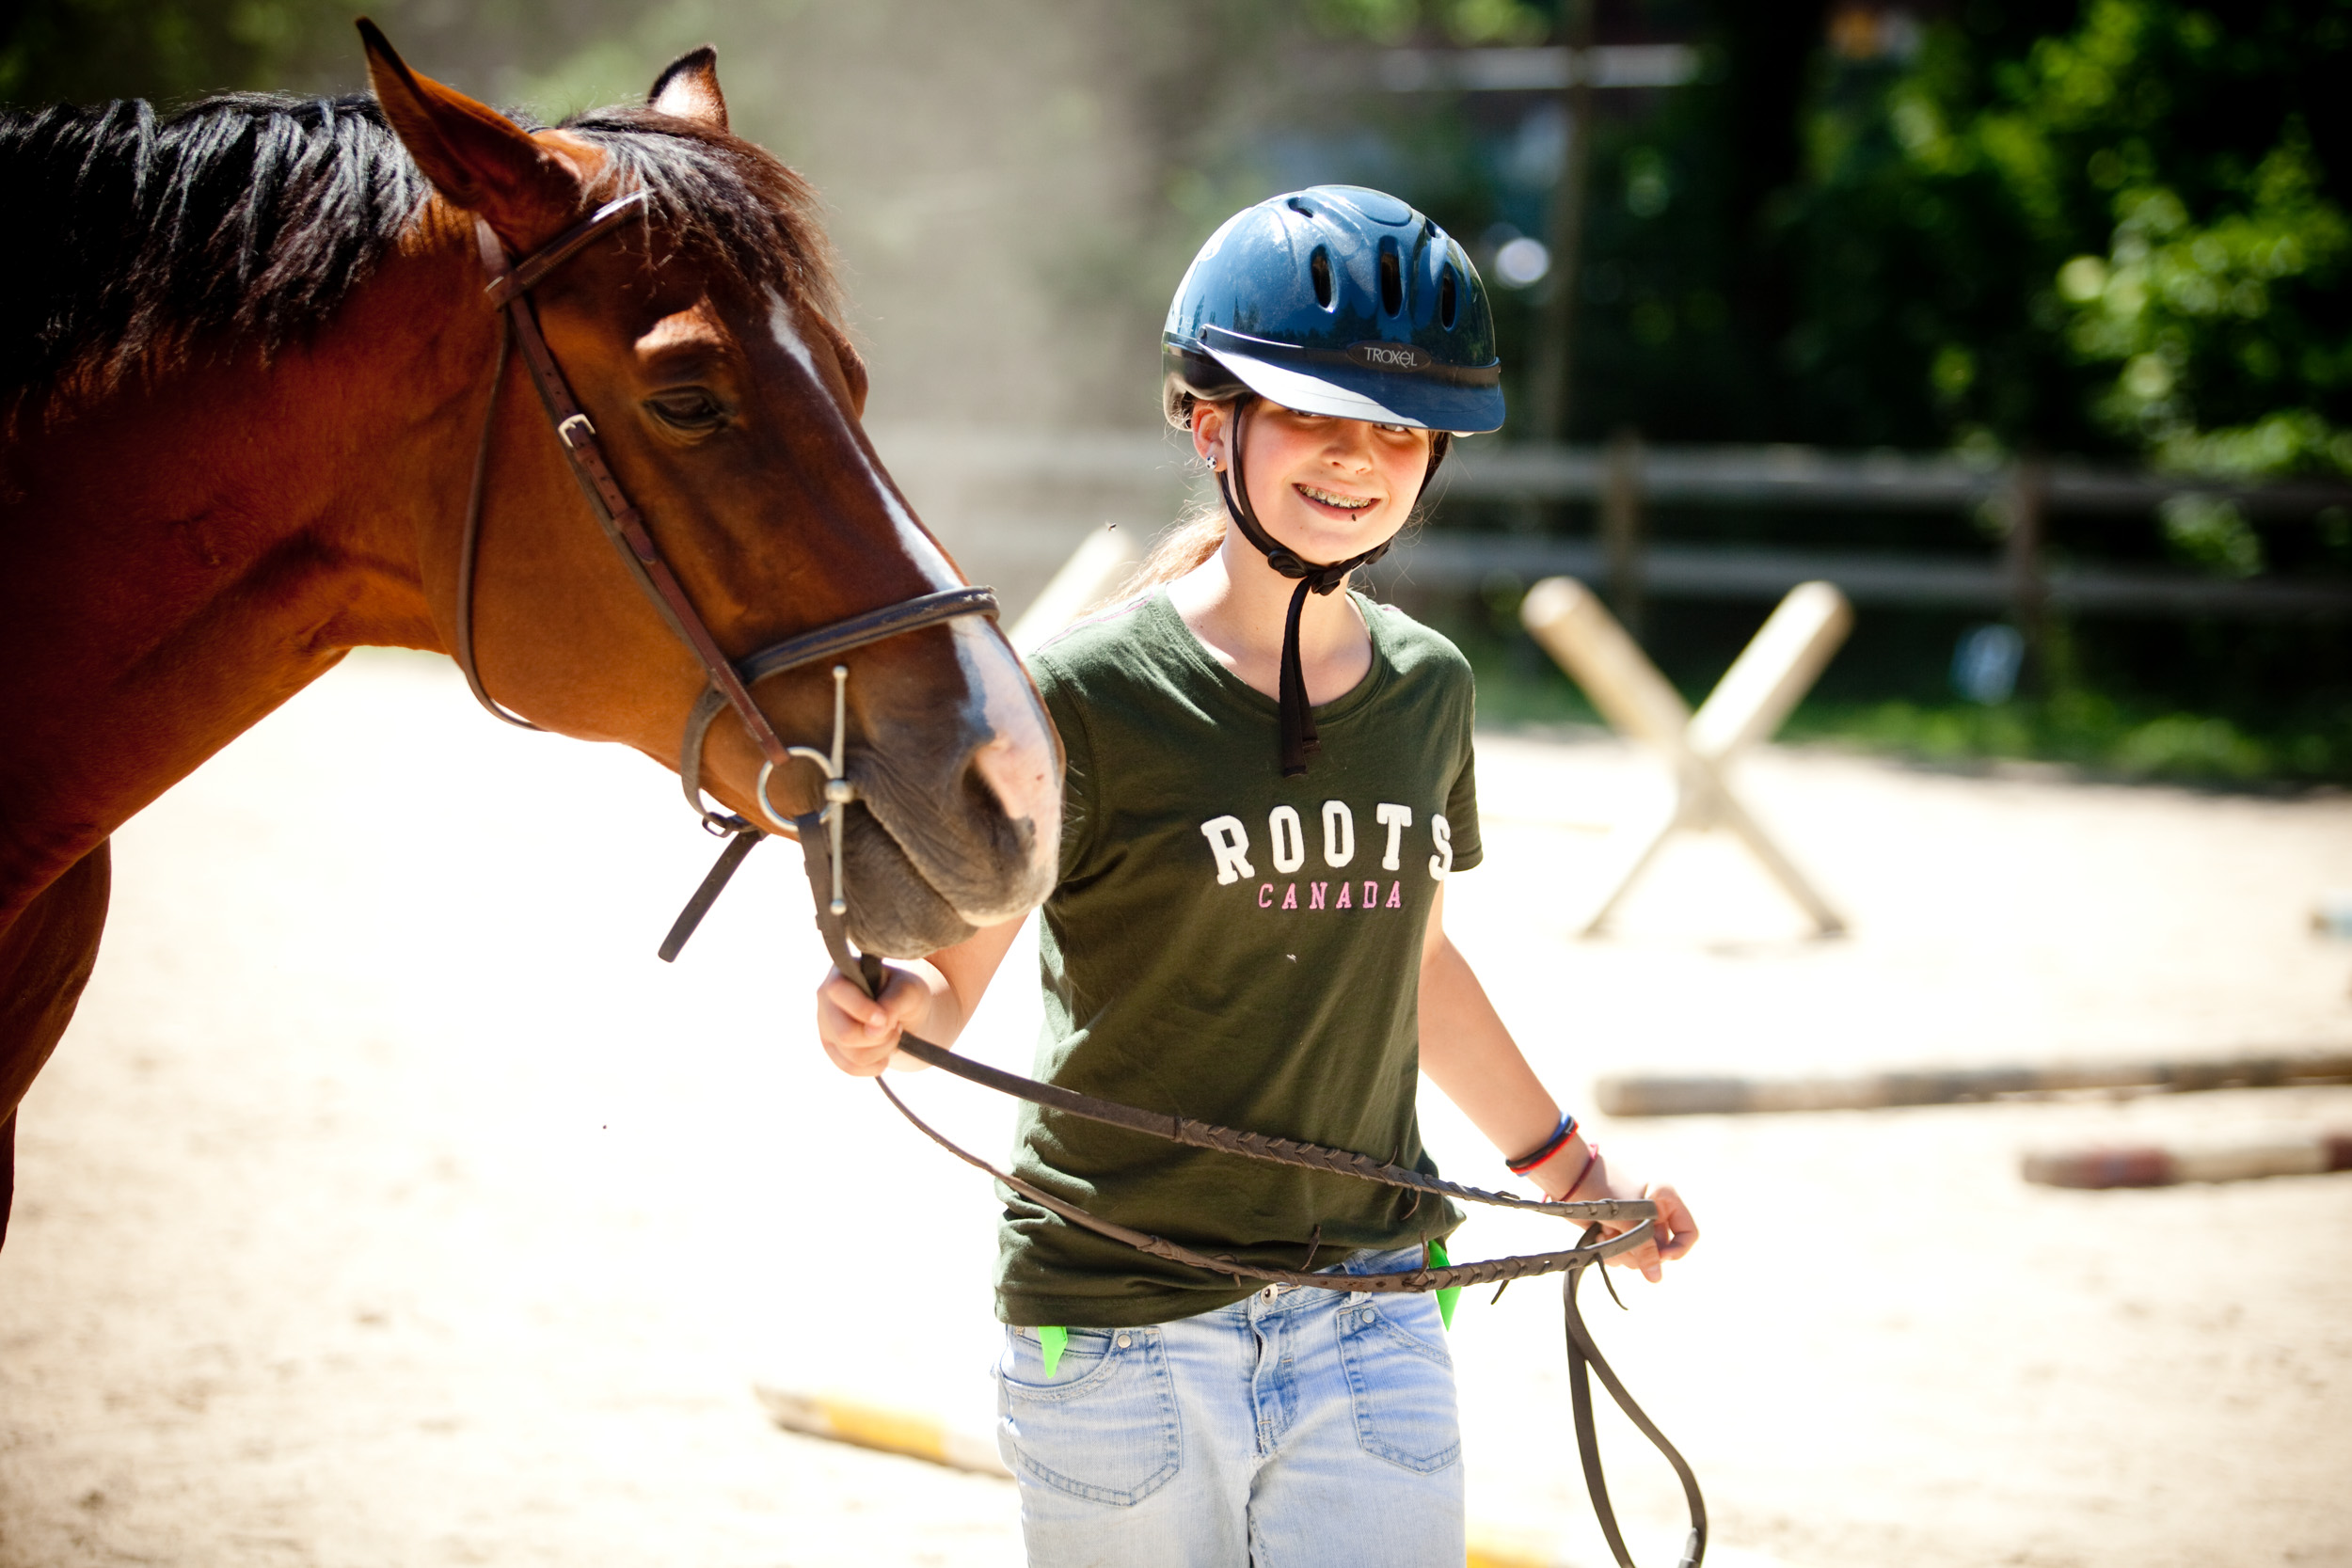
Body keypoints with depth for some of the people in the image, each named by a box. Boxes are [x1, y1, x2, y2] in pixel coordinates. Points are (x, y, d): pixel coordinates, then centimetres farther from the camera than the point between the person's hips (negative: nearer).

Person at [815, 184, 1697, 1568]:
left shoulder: (1430, 690, 7)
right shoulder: (1093, 697, -10)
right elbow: (945, 975, -12)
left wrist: (1561, 1158, 32)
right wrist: (886, 1011, -35)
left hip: (1371, 1326, 4)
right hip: (1119, 1342, -4)